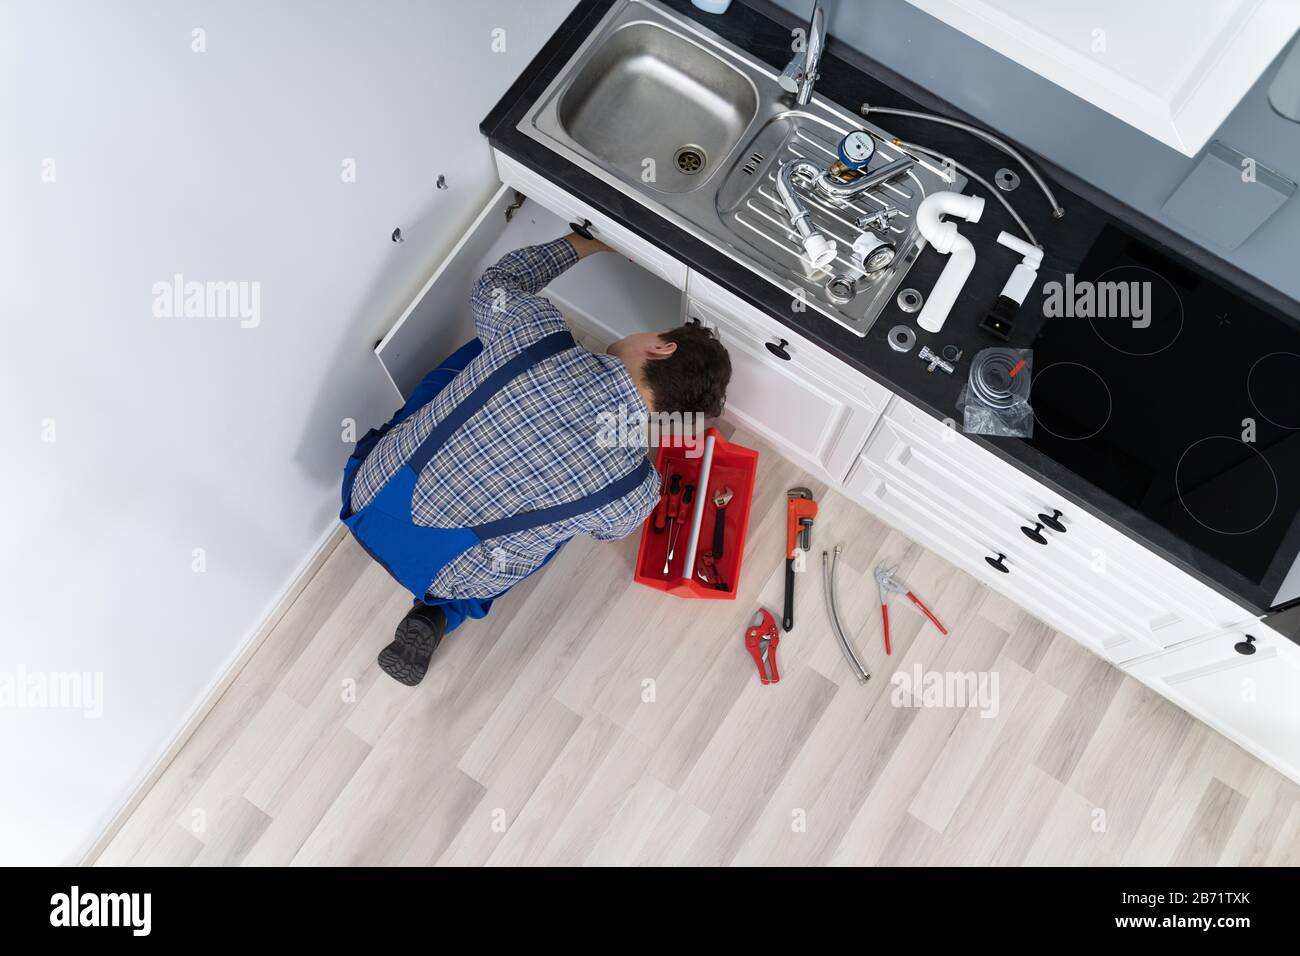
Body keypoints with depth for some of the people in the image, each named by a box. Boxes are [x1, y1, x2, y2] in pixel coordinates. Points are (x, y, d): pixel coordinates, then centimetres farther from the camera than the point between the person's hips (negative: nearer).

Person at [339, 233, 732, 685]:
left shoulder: (534, 331, -24)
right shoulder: (637, 492, -23)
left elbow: (494, 284, 1)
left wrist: (577, 245, 15)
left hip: (371, 497, 3)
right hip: (440, 575, -2)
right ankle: (440, 615, 13)